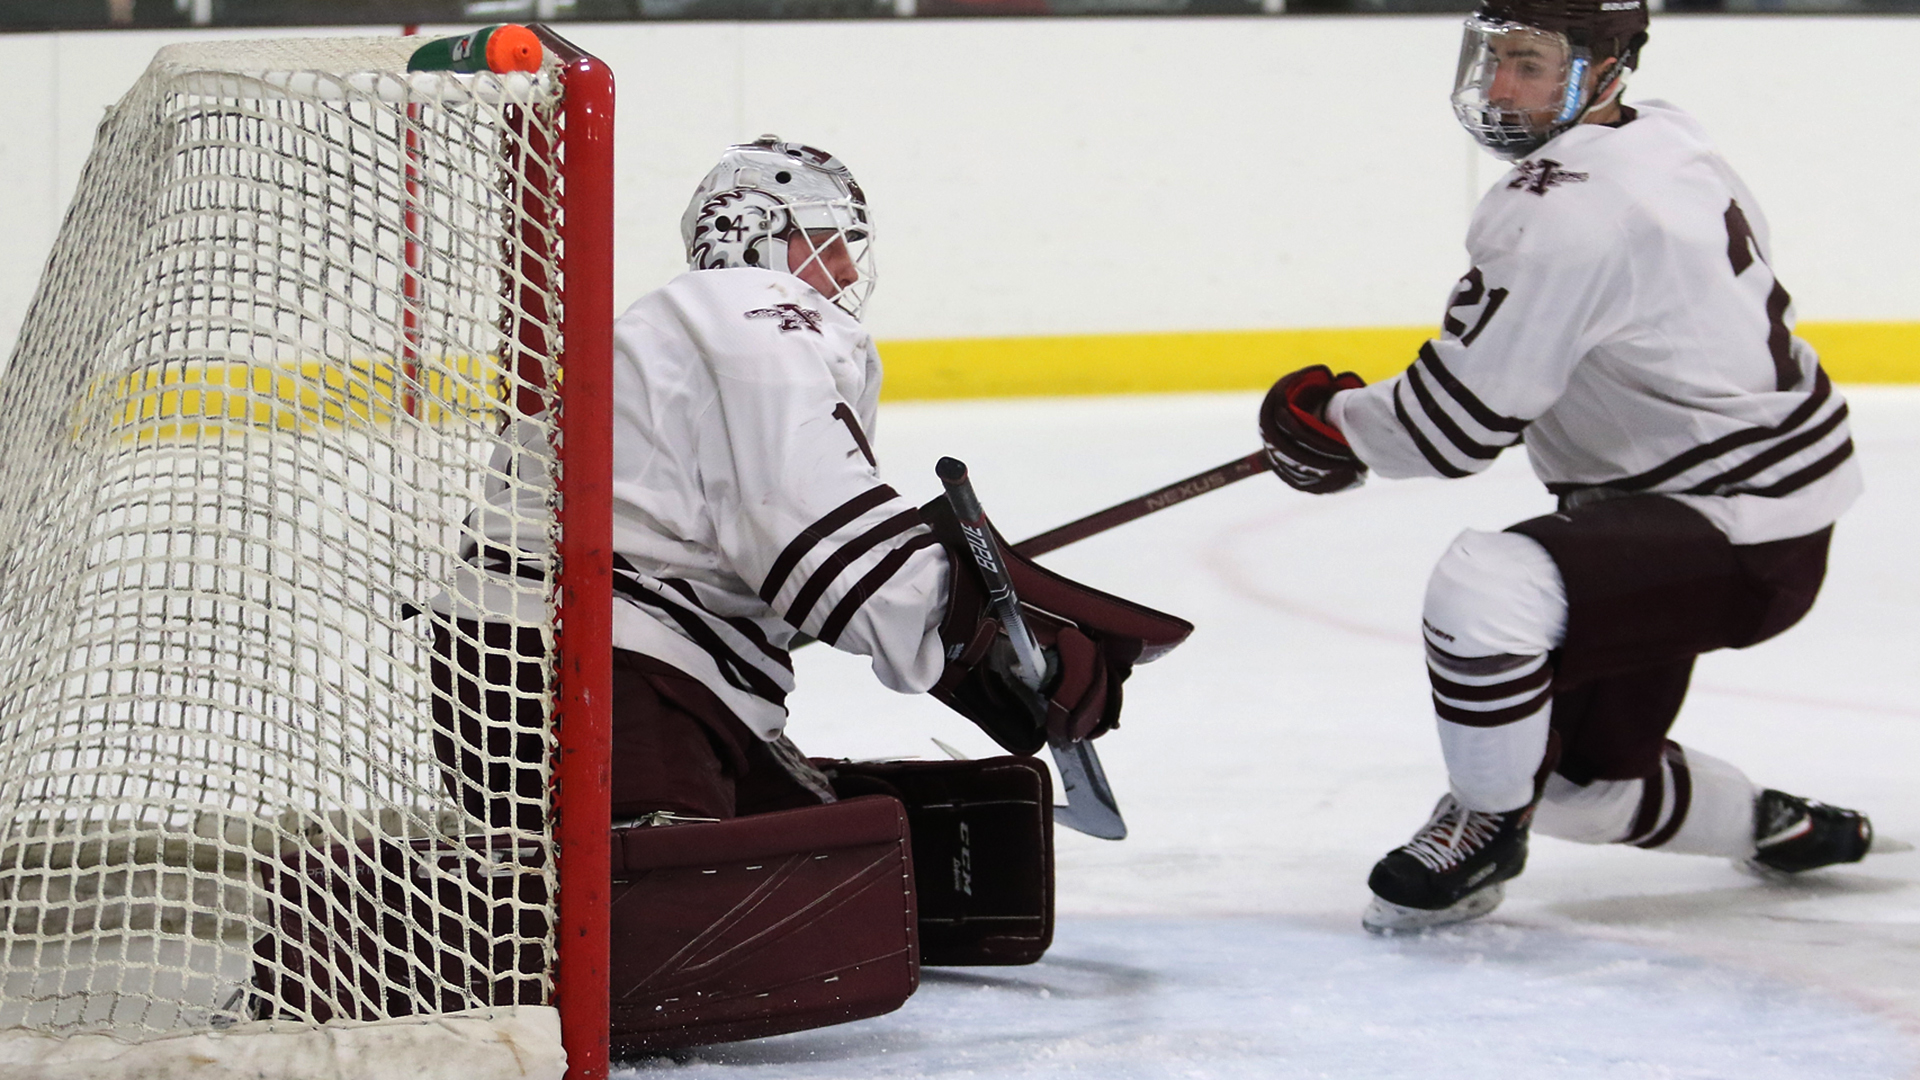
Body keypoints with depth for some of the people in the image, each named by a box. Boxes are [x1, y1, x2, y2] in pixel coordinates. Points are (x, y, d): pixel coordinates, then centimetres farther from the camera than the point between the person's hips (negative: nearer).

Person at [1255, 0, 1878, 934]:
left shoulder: (1565, 210, -26)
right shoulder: (1662, 138, 5)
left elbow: (1455, 425, -22)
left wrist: (1329, 421, -5)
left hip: (1743, 541, -11)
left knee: (1483, 588, -30)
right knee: (1577, 778, 20)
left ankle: (1486, 828, -8)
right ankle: (1778, 827, 42)